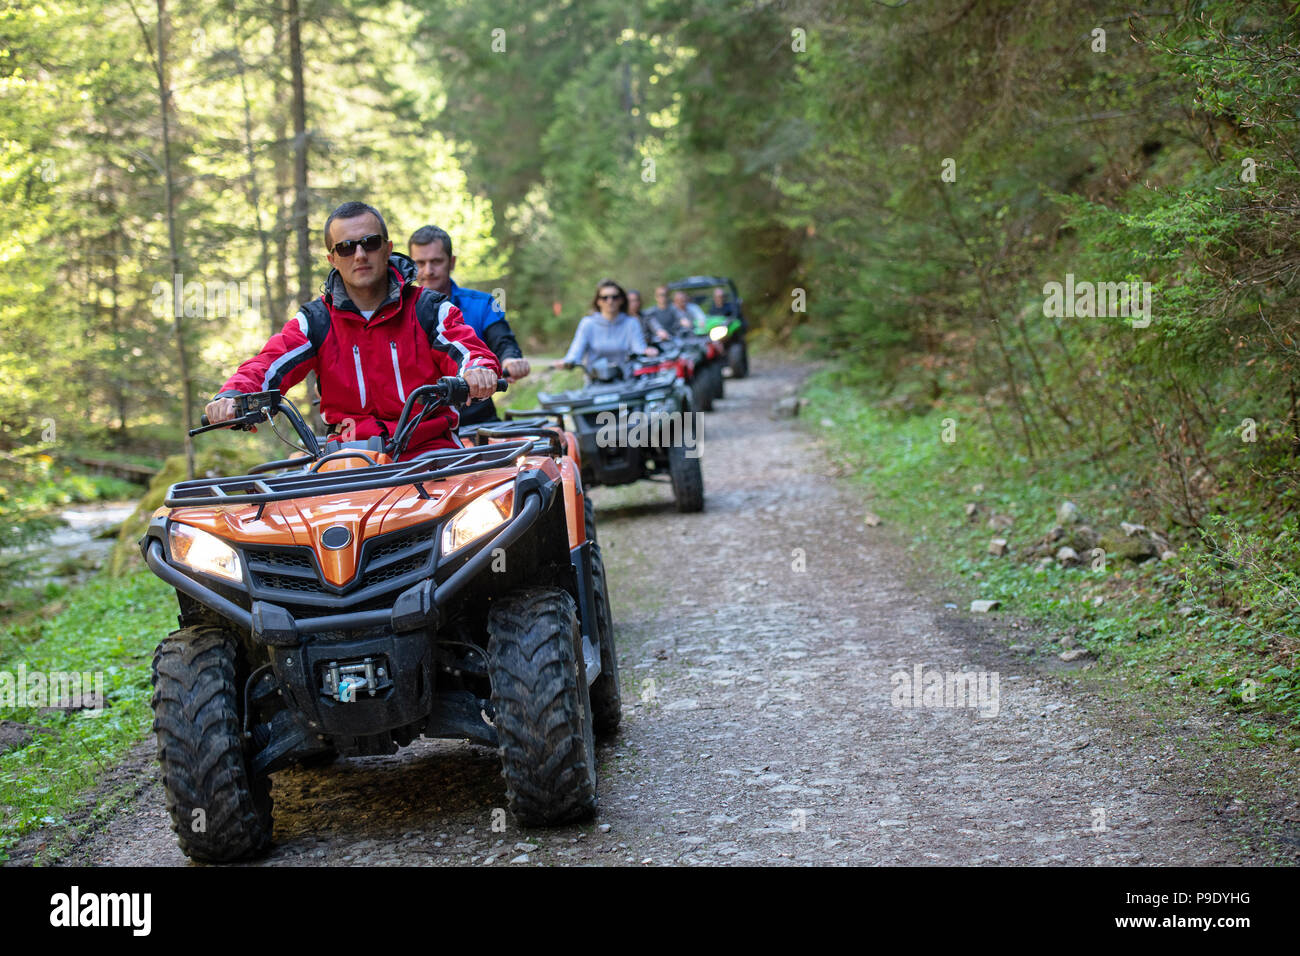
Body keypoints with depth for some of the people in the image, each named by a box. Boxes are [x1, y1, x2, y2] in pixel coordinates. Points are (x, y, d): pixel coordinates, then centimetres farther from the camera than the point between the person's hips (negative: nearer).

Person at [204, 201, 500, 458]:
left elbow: (469, 351, -8)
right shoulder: (316, 321, 8)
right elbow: (267, 366, -3)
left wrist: (478, 371, -35)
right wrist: (231, 397, -27)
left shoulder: (428, 309, 5)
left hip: (429, 449, -1)